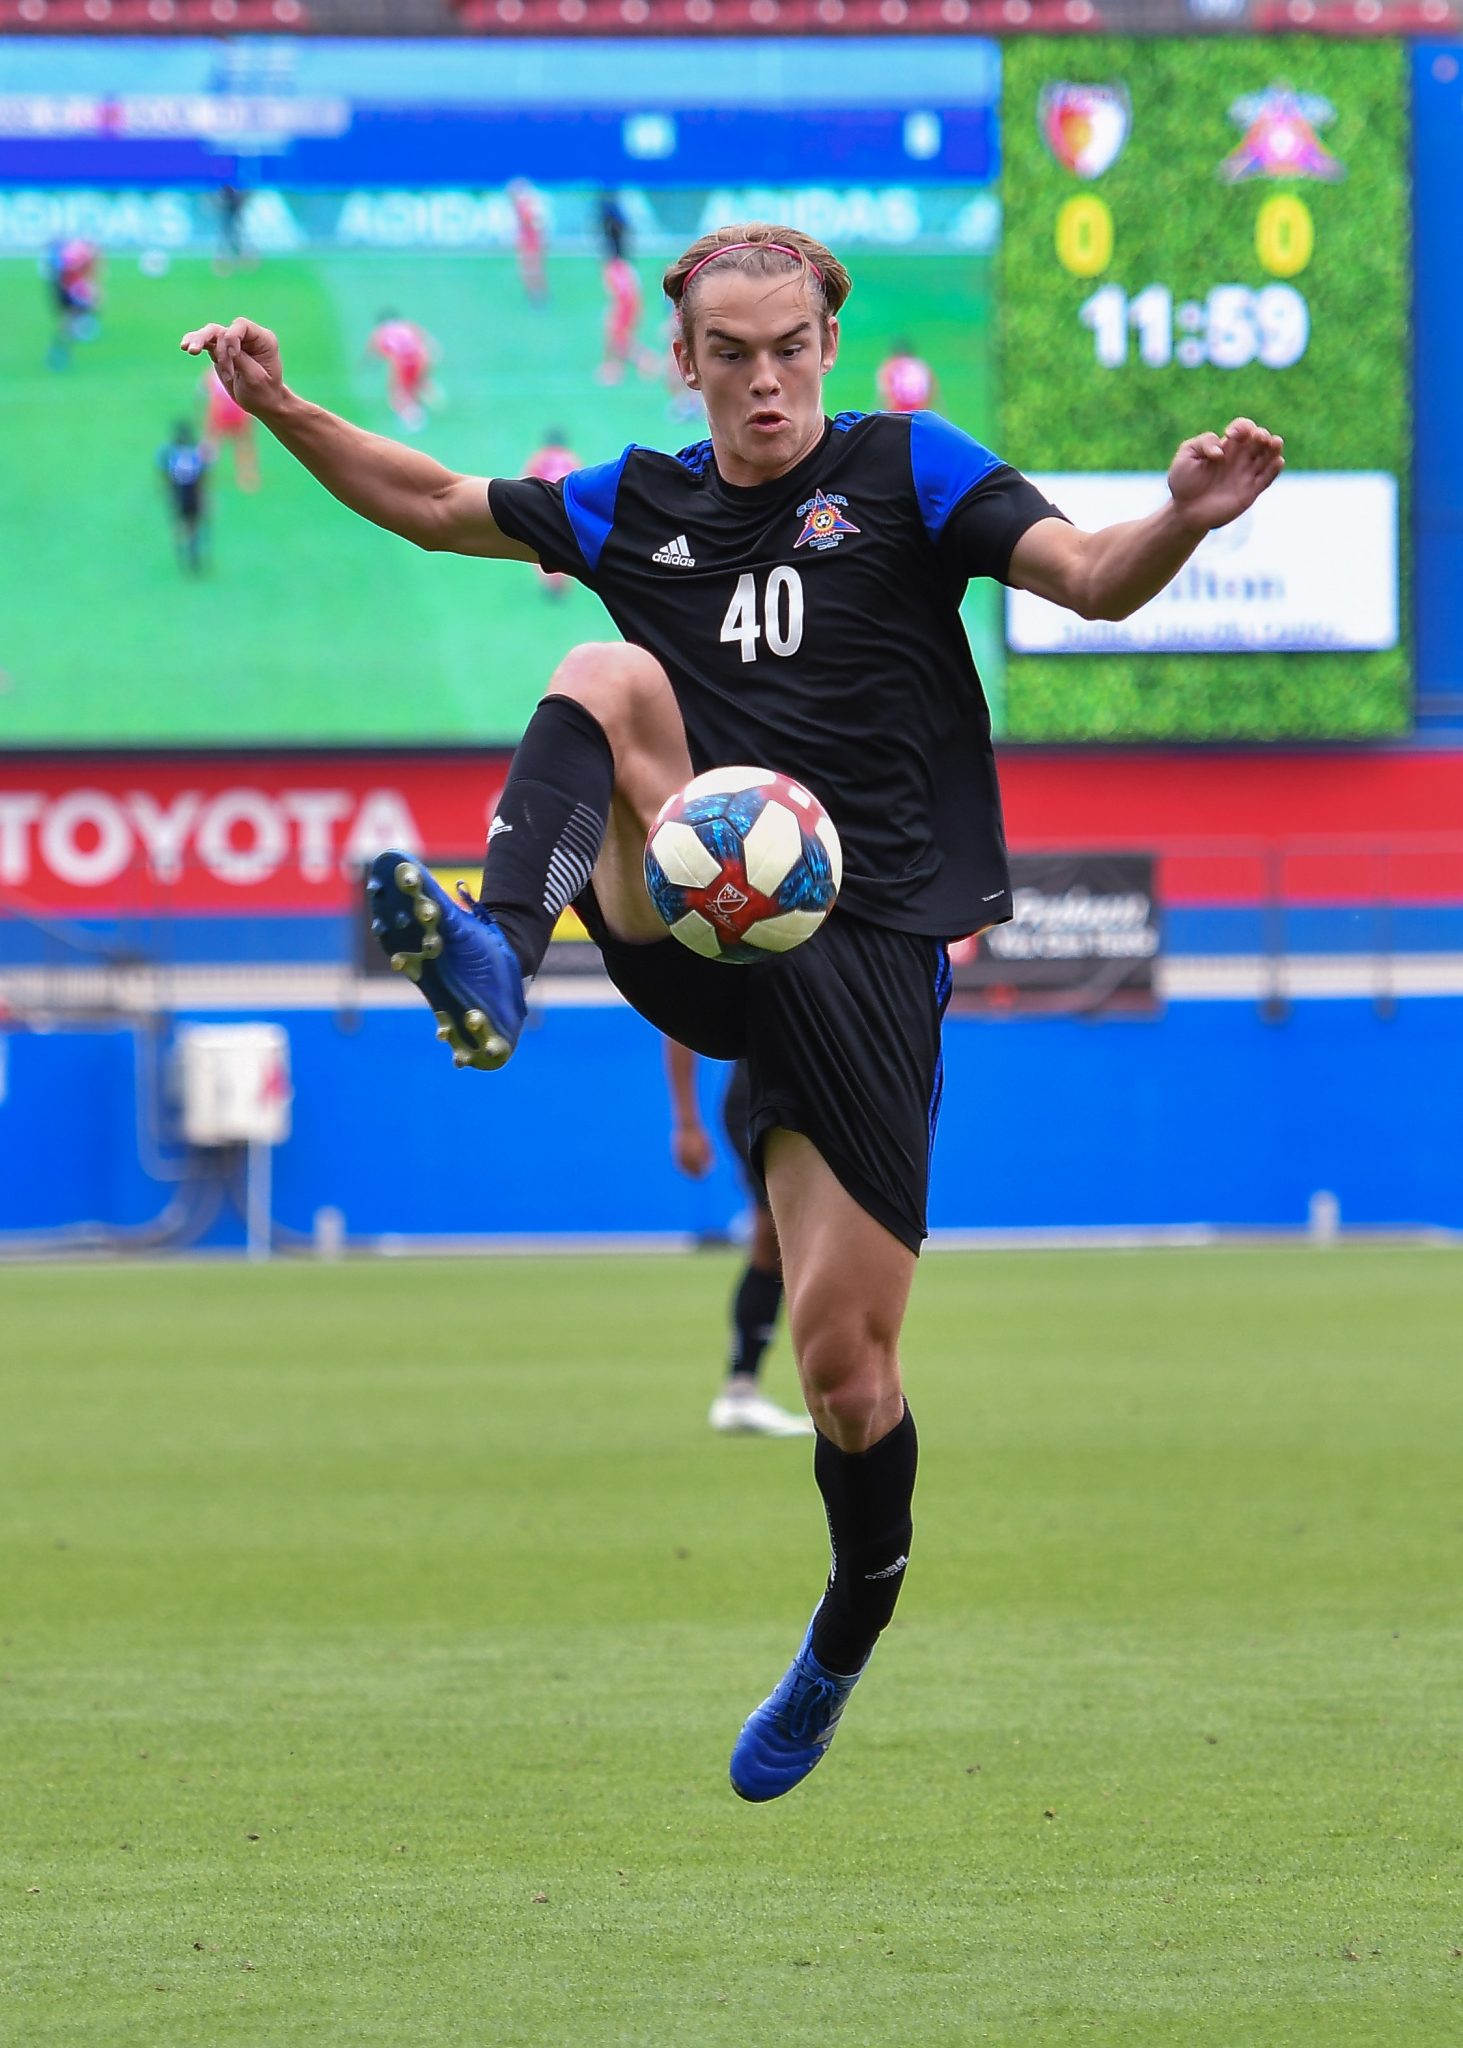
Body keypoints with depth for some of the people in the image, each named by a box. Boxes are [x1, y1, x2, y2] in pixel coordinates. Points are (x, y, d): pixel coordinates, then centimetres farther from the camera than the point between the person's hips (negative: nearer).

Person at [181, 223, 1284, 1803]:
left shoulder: (905, 472, 3)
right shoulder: (639, 504, 14)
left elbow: (1091, 582, -9)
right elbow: (440, 507, 27)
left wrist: (1182, 521, -30)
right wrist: (285, 416, 14)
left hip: (862, 948, -3)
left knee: (841, 1353, -4)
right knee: (609, 678, -25)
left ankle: (852, 1631, 24)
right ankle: (494, 961, -48)